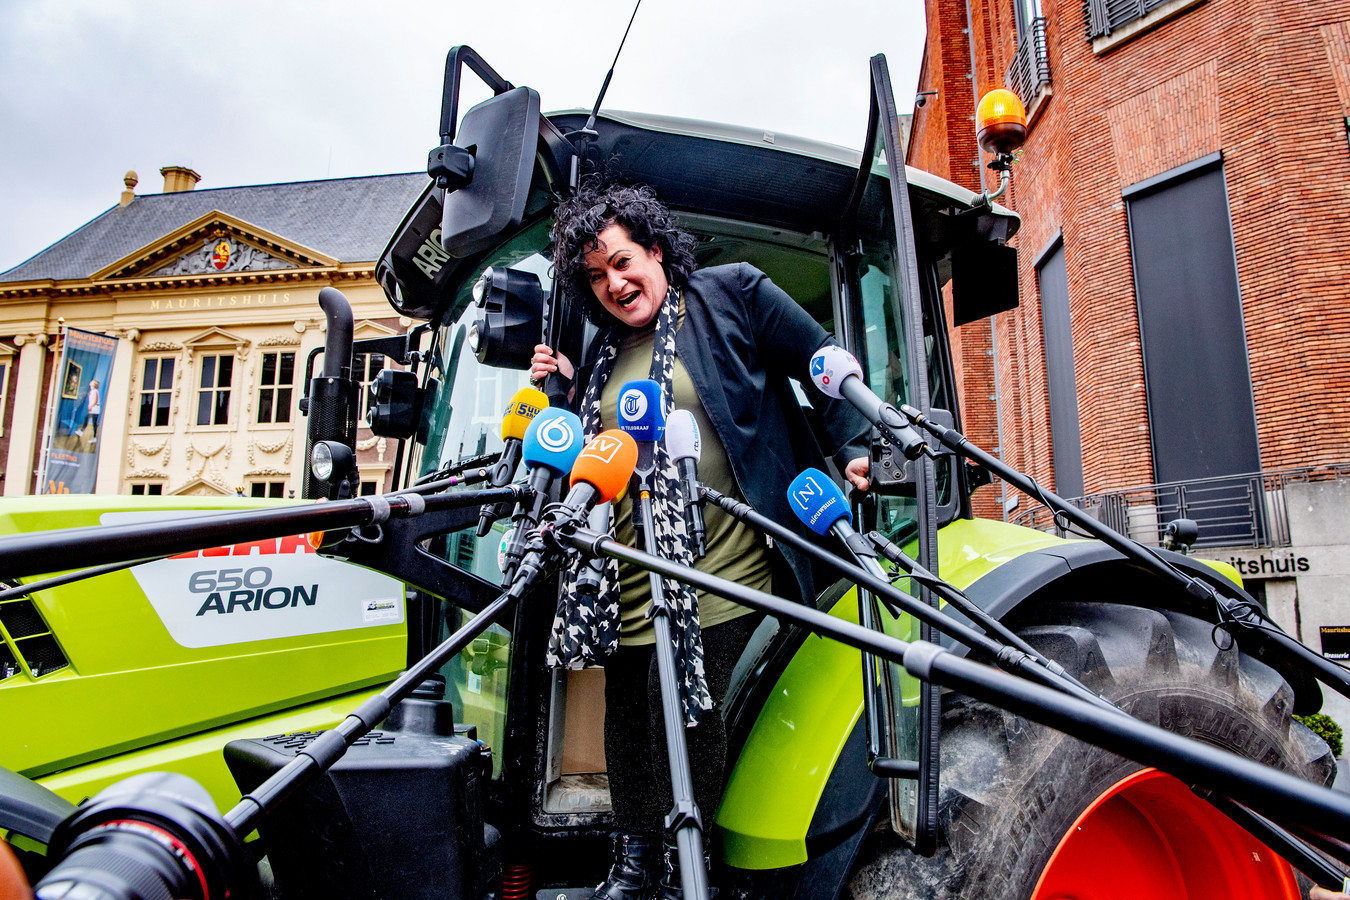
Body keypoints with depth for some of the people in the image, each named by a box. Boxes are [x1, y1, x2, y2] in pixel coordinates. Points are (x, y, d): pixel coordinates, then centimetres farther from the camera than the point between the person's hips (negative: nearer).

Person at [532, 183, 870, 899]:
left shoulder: (732, 294, 3)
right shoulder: (603, 357, 18)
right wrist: (561, 395, 9)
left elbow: (824, 366, 5)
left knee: (687, 708, -4)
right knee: (627, 714, 10)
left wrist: (854, 448, -3)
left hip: (719, 568, -5)